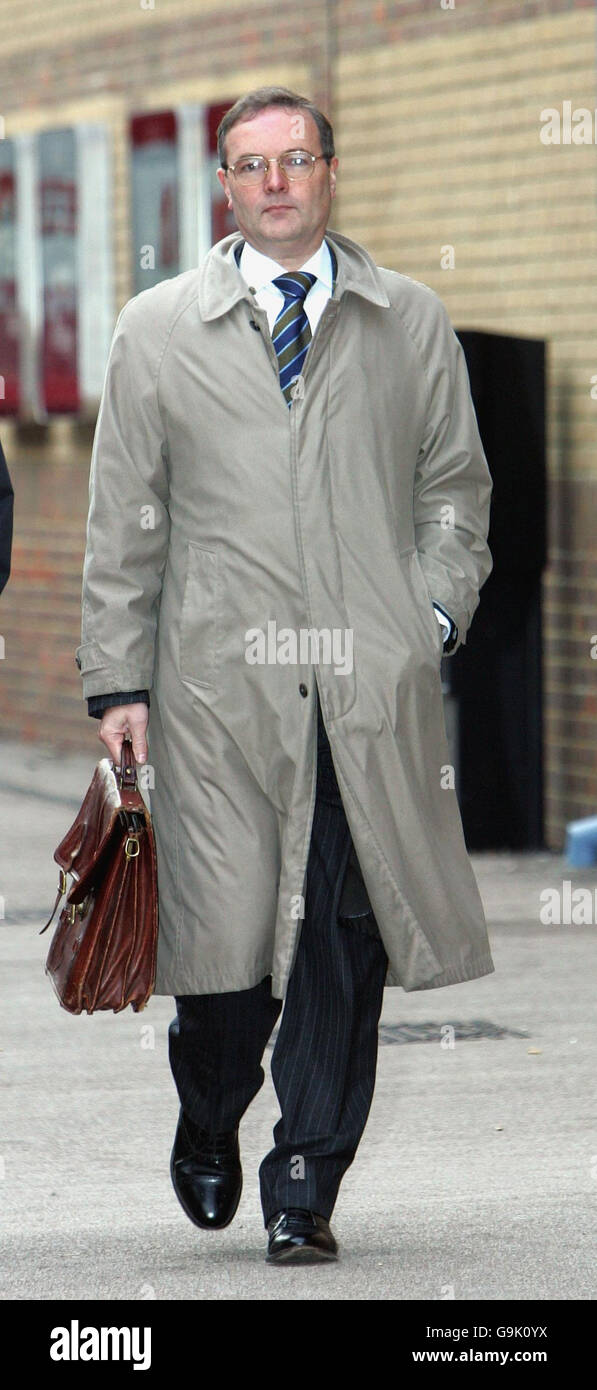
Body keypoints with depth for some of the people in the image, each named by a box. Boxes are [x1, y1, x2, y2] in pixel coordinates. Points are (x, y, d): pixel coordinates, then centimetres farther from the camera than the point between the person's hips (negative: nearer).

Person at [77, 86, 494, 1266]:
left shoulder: (410, 325, 12)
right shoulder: (156, 331, 10)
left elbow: (455, 488, 18)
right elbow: (124, 525, 9)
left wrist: (435, 612, 3)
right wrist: (117, 681, 3)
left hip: (374, 685, 1)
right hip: (217, 682, -1)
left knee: (346, 938, -3)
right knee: (226, 933, -4)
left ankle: (305, 1185, 7)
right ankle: (207, 1133, 24)